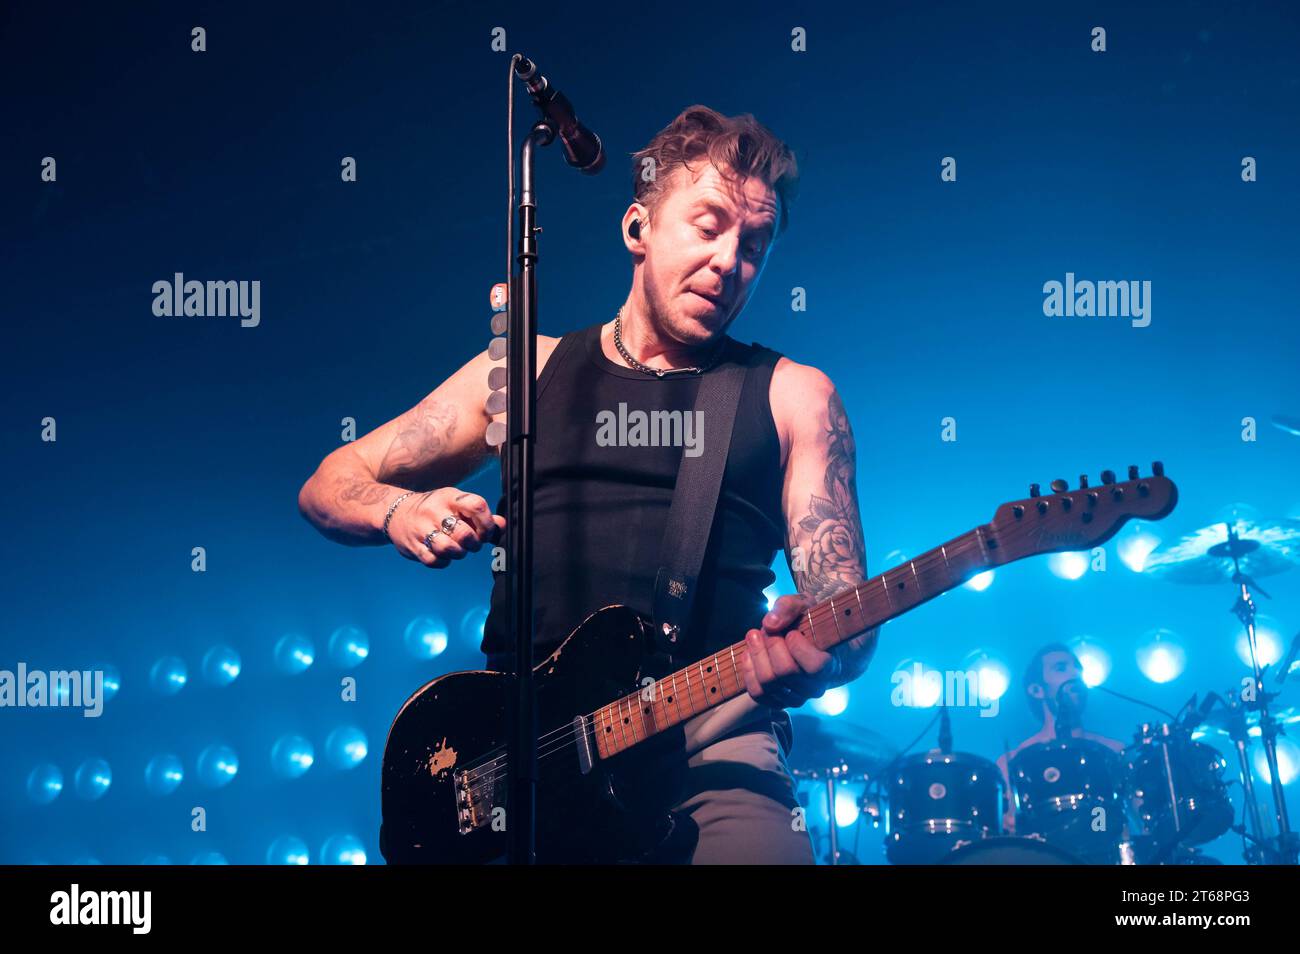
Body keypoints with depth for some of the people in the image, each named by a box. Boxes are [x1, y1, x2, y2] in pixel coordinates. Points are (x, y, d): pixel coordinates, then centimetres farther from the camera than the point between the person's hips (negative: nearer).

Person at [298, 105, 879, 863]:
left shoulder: (791, 397, 12)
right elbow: (330, 485, 18)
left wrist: (812, 657, -20)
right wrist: (401, 510, -5)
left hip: (707, 734, -2)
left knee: (760, 844, -31)